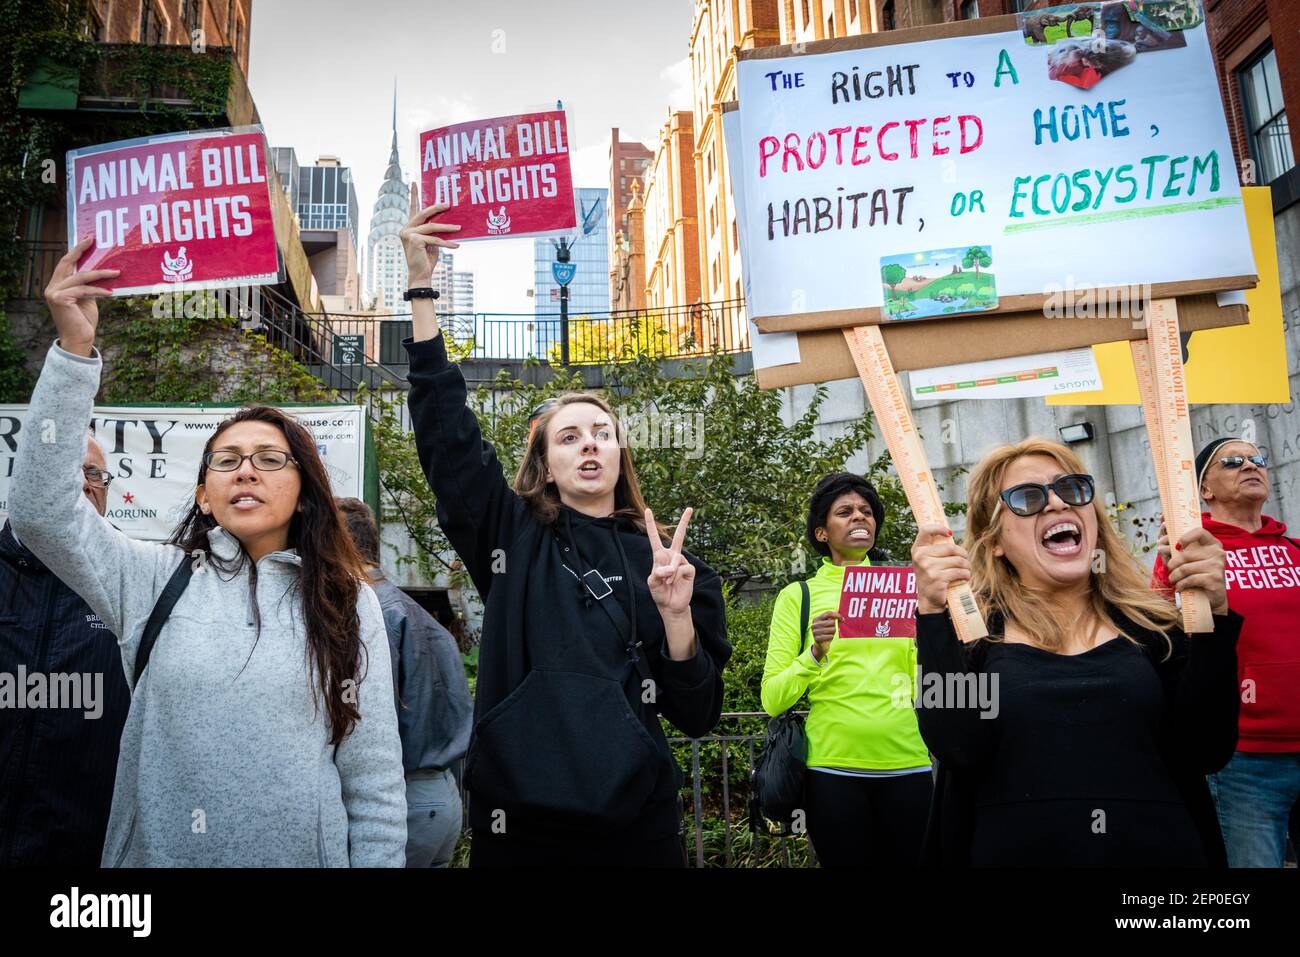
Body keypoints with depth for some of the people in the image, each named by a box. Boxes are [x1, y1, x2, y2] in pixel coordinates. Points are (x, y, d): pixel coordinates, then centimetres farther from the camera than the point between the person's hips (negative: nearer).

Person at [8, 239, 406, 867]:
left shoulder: (347, 603, -3)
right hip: (158, 850, 1)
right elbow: (41, 511, -14)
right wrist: (74, 350, -19)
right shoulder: (156, 580, -1)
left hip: (304, 851, -1)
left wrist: (377, 858, -5)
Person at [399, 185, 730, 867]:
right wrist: (421, 286, -11)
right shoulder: (513, 536, 1)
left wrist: (677, 616, -17)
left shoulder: (663, 559, 2)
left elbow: (696, 715, 0)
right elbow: (445, 430, -8)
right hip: (517, 819, 0)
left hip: (637, 819, 1)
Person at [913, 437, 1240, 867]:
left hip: (1158, 850, 2)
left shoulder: (1151, 622, 0)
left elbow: (1207, 751, -7)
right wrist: (933, 613, -25)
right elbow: (960, 750, -19)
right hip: (1016, 850, -2)